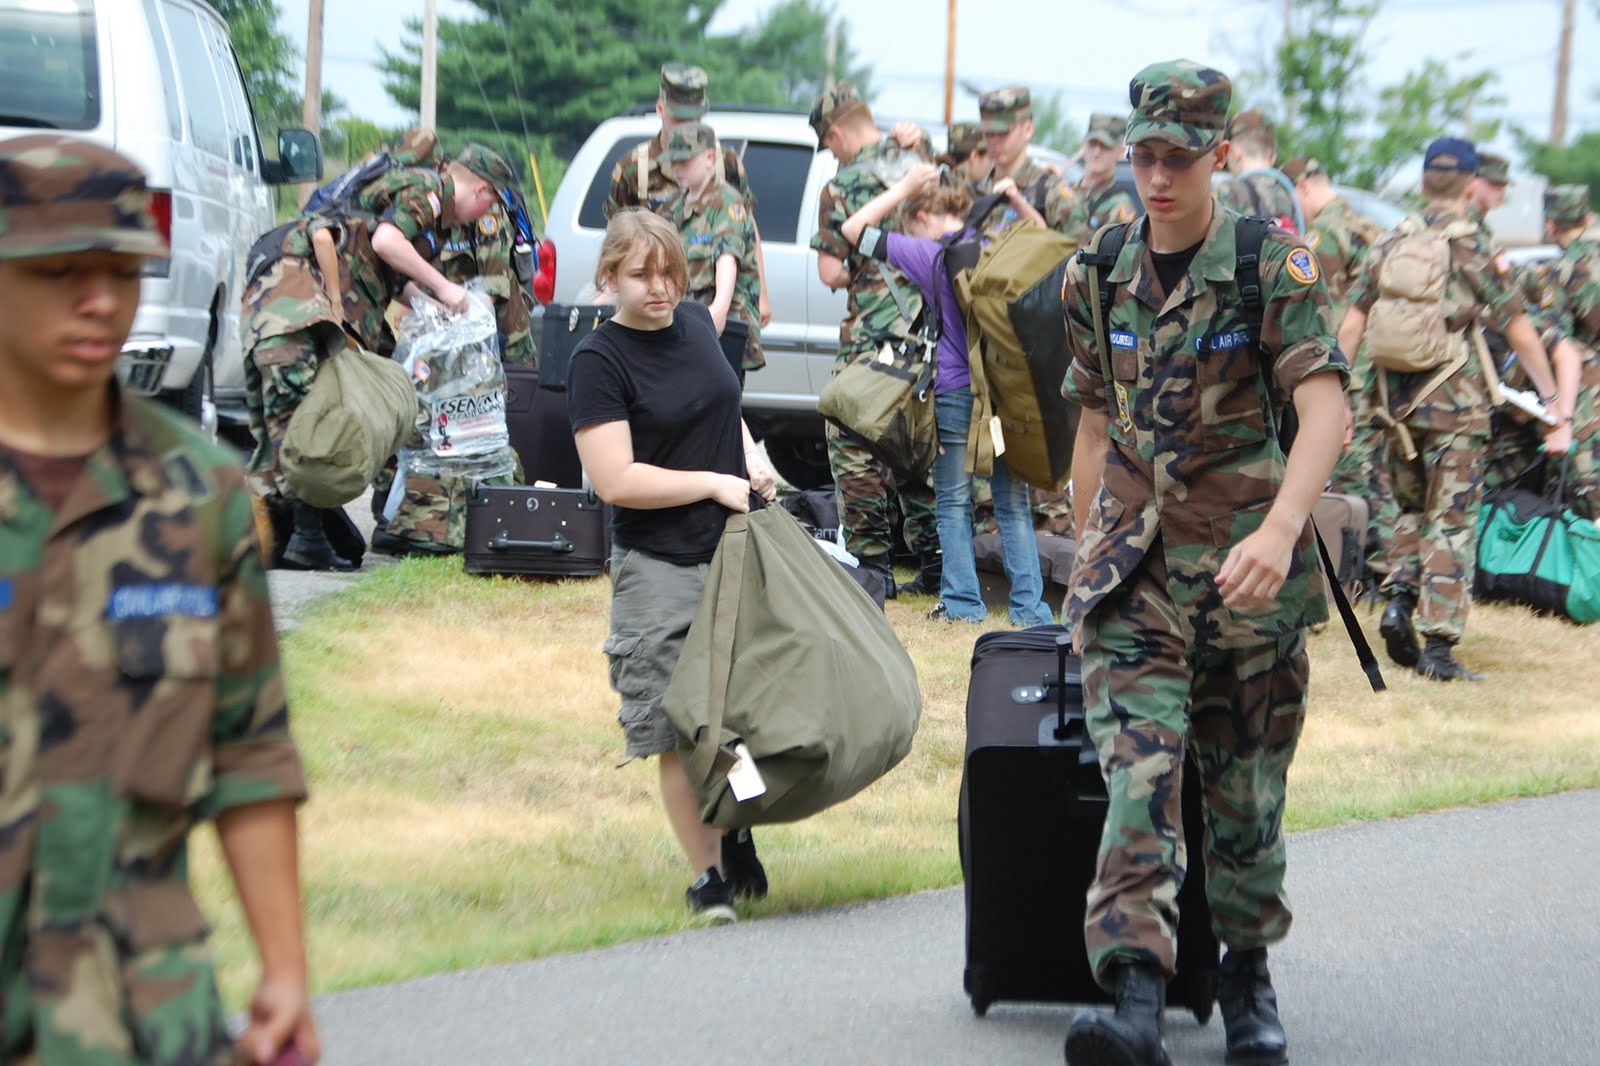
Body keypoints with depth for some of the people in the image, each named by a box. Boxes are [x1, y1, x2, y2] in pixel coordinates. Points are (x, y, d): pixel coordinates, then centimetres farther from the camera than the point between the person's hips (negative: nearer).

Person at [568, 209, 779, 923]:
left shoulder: (694, 322, 8)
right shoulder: (599, 361, -11)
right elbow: (616, 480, -17)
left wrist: (751, 458, 7)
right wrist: (716, 483, -13)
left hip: (738, 550, 6)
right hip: (661, 569, -6)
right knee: (681, 733, -2)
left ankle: (736, 832, 31)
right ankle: (707, 874, 10)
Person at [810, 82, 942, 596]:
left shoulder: (841, 188, -9)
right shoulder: (918, 162, 6)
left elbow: (831, 274, -10)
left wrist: (857, 274, 9)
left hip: (873, 337, -6)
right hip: (931, 331, 6)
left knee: (852, 446, 3)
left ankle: (872, 563, 1)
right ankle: (932, 562, 16)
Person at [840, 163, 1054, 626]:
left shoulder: (928, 255, -8)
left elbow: (853, 230, -3)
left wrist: (903, 187, 2)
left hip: (956, 391, -4)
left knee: (953, 503, 9)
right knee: (1013, 504, 8)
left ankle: (963, 601, 6)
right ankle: (1029, 605, 4)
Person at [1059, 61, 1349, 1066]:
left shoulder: (1274, 265, -9)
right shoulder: (1100, 278, 5)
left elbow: (1325, 408, -19)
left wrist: (1279, 531, -34)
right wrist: (1087, 551, 17)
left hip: (1247, 560, -2)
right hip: (1133, 559, 2)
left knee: (1247, 780, 10)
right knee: (1138, 767, -14)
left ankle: (1249, 973, 29)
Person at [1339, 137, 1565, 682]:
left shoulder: (1389, 246, 6)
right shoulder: (1476, 251, -8)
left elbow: (1351, 329, 5)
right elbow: (1521, 334, -5)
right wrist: (1552, 399, 4)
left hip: (1397, 403, 4)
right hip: (1454, 403, -4)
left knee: (1413, 509, 23)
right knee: (1451, 524, 0)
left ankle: (1398, 599, 4)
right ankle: (1439, 645, -4)